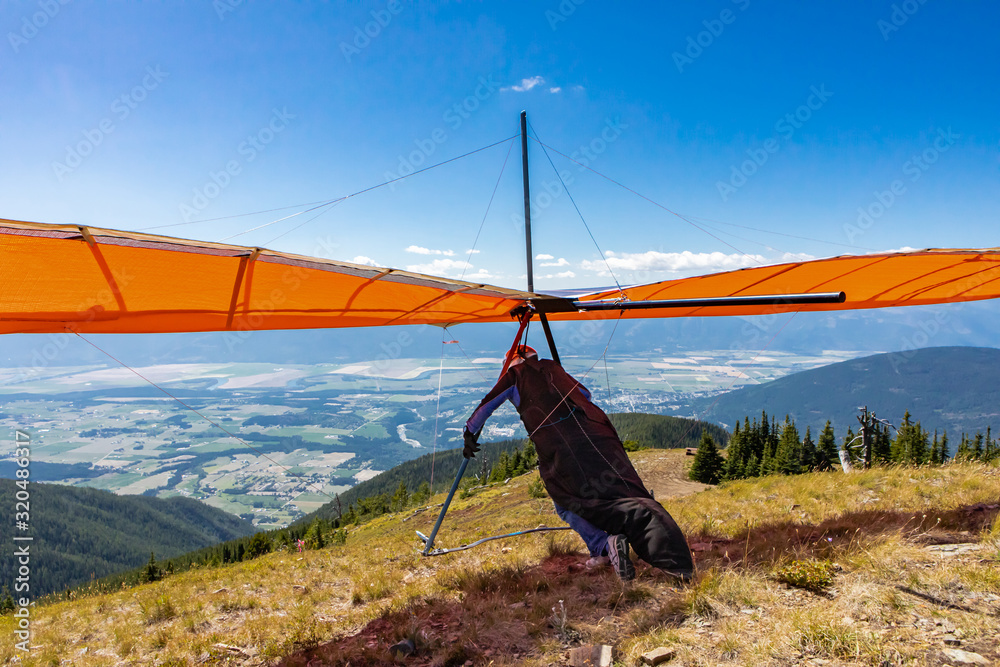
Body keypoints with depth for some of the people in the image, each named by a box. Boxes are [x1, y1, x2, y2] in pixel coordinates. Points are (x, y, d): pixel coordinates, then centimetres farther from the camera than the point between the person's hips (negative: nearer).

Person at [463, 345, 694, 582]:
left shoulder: (514, 375, 21)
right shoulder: (552, 367, 31)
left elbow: (486, 406, 27)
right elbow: (585, 393, 44)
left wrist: (470, 437, 41)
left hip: (554, 446, -3)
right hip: (592, 431, 3)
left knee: (567, 504, 11)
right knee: (626, 491, -6)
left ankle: (604, 544, -16)